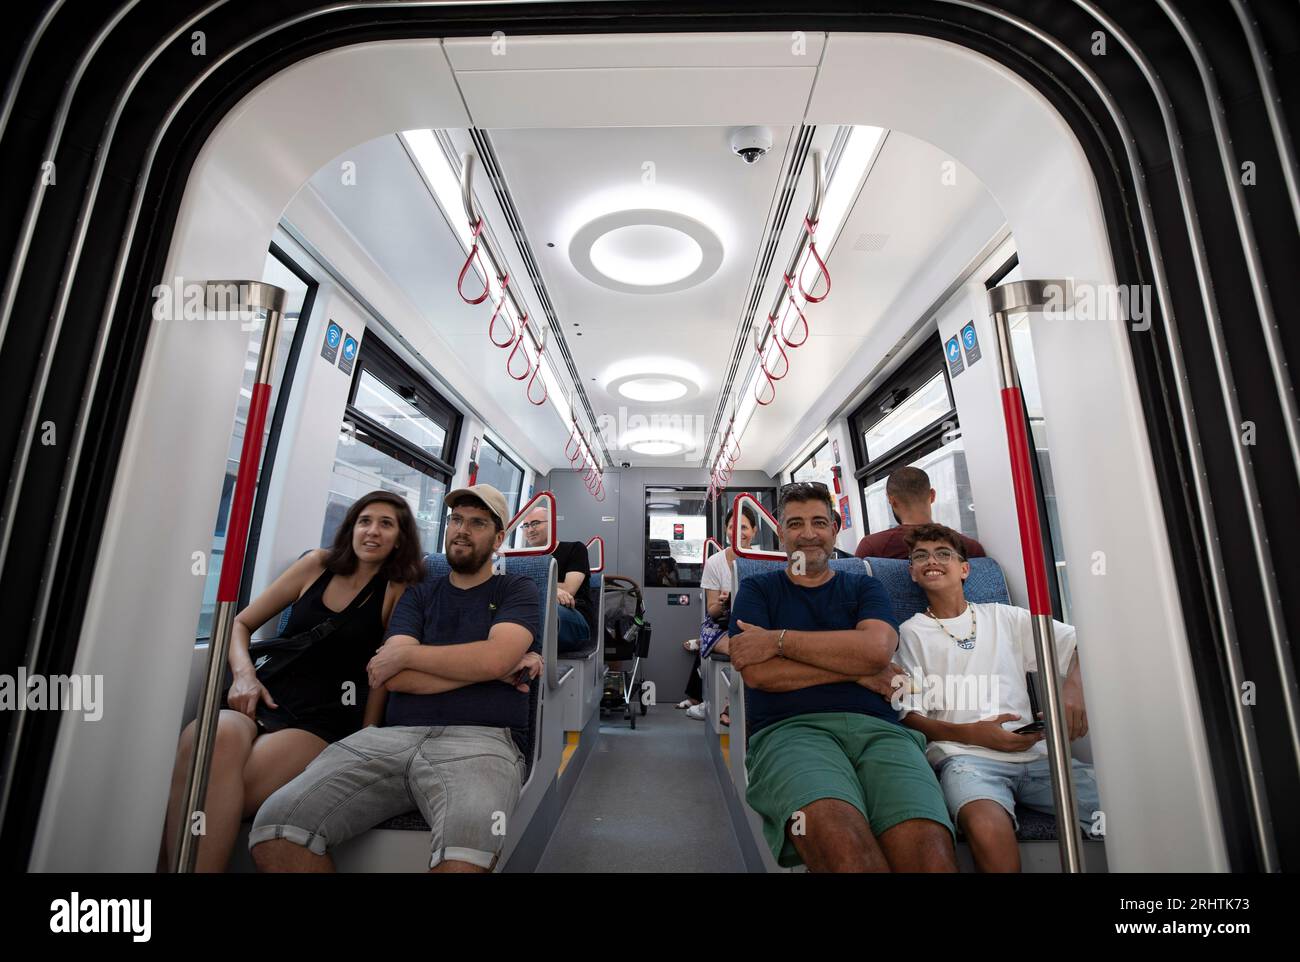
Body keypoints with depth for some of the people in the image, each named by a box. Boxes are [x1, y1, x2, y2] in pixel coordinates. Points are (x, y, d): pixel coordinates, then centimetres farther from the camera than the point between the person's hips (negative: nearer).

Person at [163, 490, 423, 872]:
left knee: (221, 797, -31)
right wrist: (244, 675, 0)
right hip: (265, 703, 3)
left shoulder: (399, 592, 3)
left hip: (324, 725, -3)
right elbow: (240, 624, 18)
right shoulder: (318, 564, 12)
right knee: (216, 737, -33)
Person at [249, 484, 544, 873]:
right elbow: (393, 679, 4)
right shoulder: (419, 594, 20)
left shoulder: (517, 590, 11)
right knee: (276, 828, -18)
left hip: (480, 739, -4)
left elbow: (494, 657, -10)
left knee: (463, 852, -38)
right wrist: (493, 670, -3)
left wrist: (405, 654, 1)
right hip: (395, 735, 5)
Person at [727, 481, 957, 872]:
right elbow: (756, 671, -1)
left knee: (929, 850, -30)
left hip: (876, 727, 2)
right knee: (840, 840, -36)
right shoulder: (757, 590, 16)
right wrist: (857, 670, 0)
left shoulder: (863, 587, 21)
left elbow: (876, 649, -2)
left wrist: (778, 640, -3)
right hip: (789, 728, -2)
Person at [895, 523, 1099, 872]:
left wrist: (1073, 685, -7)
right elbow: (908, 715, 4)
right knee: (987, 828, -36)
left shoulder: (1004, 617, 19)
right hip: (964, 755, -3)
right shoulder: (912, 632, 10)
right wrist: (972, 734, -11)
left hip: (1033, 750, 3)